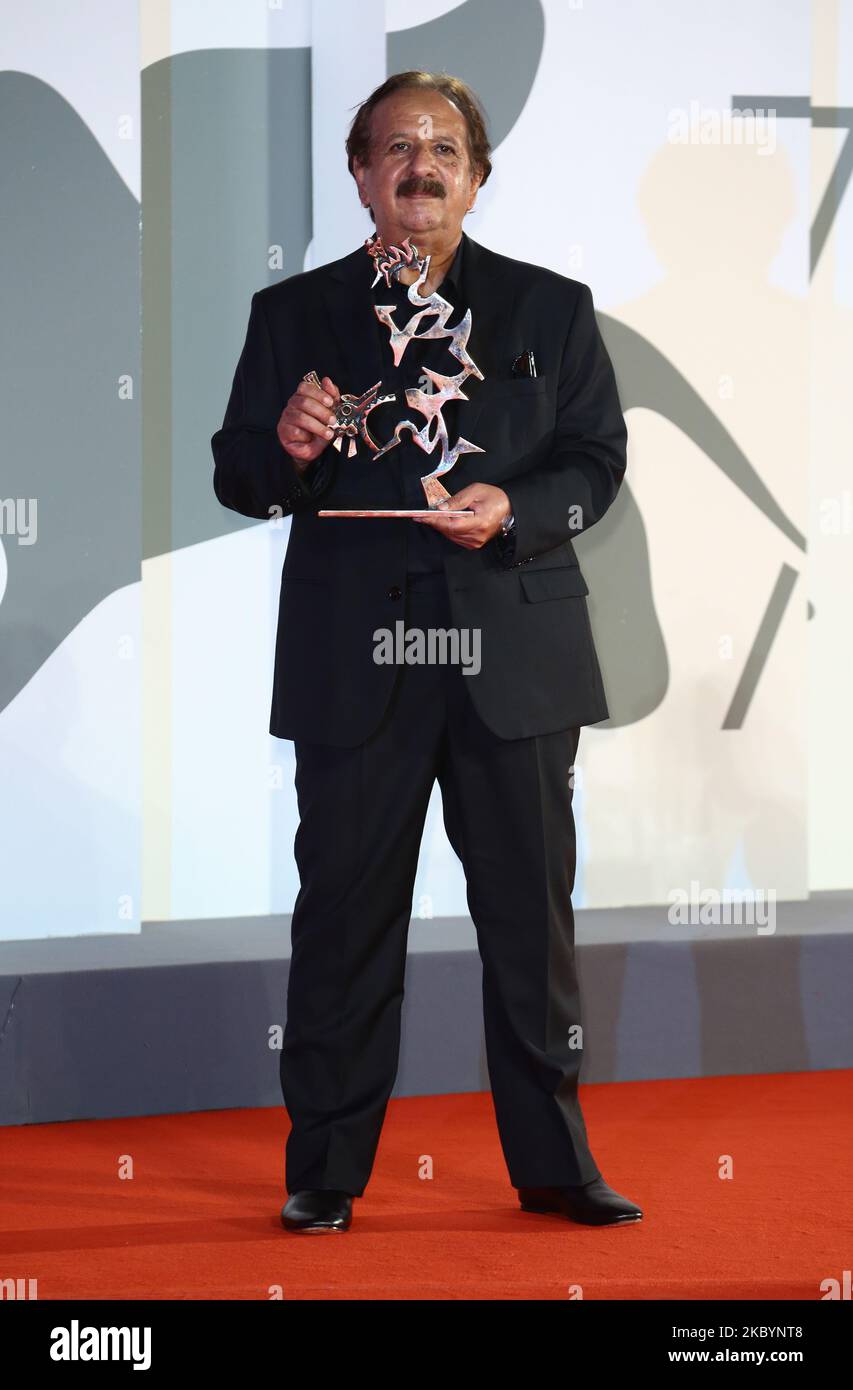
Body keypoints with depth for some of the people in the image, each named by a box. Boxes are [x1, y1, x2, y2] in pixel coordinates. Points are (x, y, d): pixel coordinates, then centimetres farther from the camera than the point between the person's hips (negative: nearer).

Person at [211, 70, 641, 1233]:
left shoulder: (552, 308, 10)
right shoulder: (293, 314, 9)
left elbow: (598, 461, 6)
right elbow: (235, 474, 9)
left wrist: (517, 511, -13)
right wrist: (286, 451, -13)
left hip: (514, 654, 1)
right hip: (354, 657, 0)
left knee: (532, 916, 4)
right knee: (346, 916, 2)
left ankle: (553, 1163, 14)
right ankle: (325, 1169, 12)